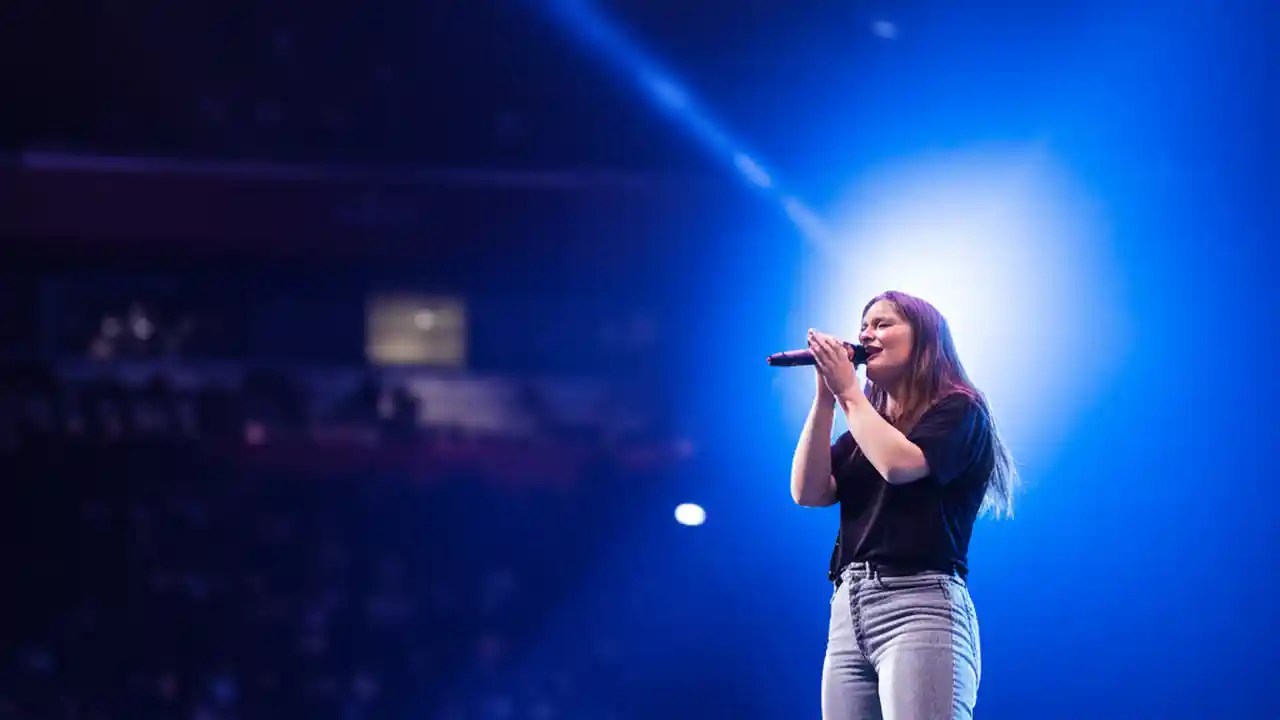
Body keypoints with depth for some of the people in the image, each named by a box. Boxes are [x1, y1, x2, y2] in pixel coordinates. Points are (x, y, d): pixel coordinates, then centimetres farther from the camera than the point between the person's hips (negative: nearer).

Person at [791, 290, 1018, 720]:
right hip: (849, 610, 7)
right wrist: (826, 396, 7)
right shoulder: (865, 428, 24)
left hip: (920, 605, -7)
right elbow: (808, 492, 10)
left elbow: (899, 463, -13)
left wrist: (848, 391, -1)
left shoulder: (958, 410, 5)